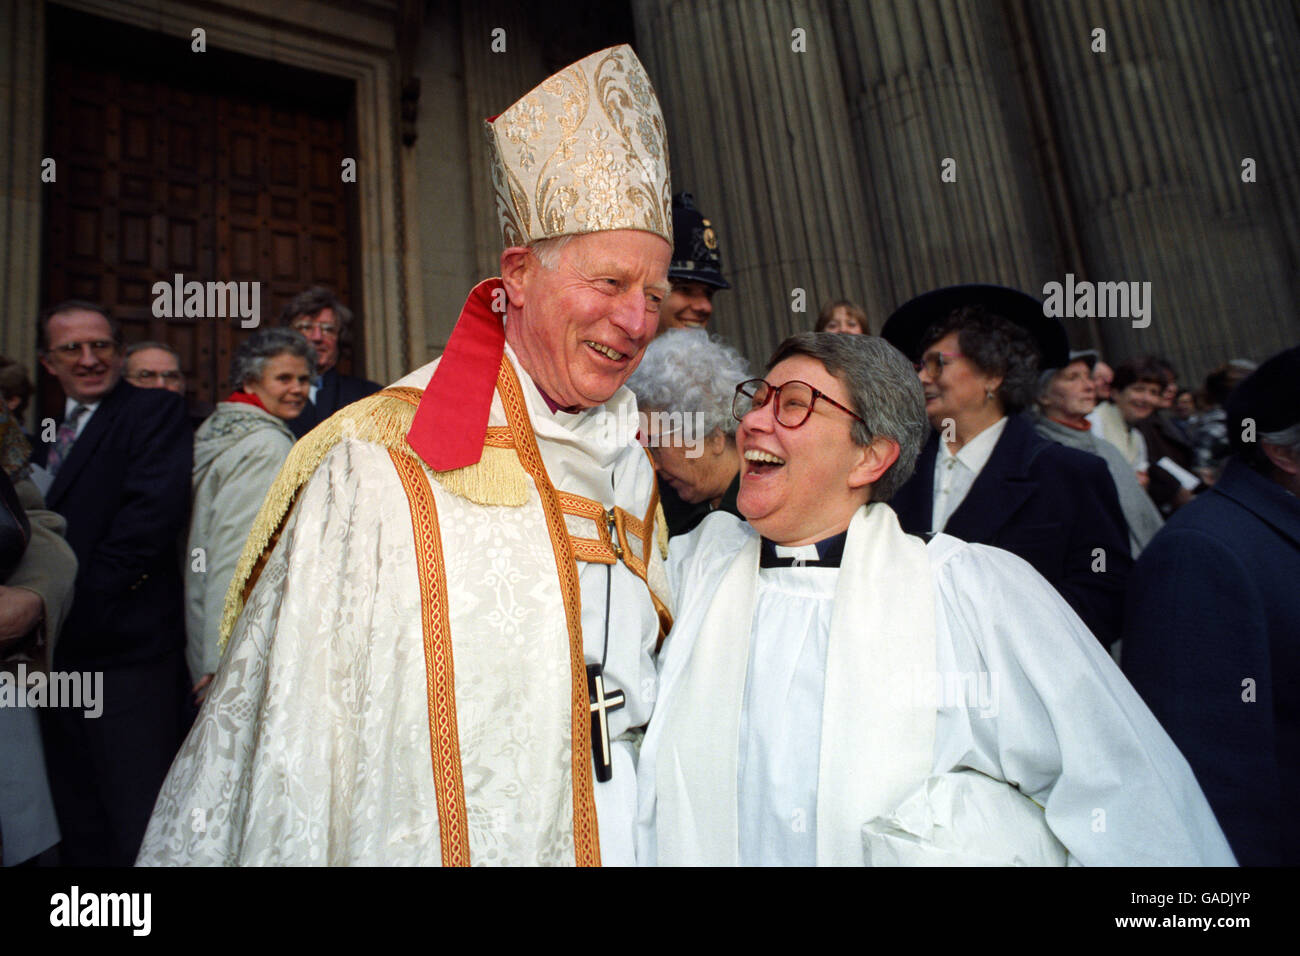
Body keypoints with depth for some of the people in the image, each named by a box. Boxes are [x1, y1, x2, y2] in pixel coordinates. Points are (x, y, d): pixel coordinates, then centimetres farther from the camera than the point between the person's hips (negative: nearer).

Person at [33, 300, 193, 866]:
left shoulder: (156, 411, -3)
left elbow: (153, 512, -16)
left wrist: (86, 602, -16)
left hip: (128, 653, -7)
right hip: (58, 654, 7)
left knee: (141, 830, 0)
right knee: (80, 830, 18)